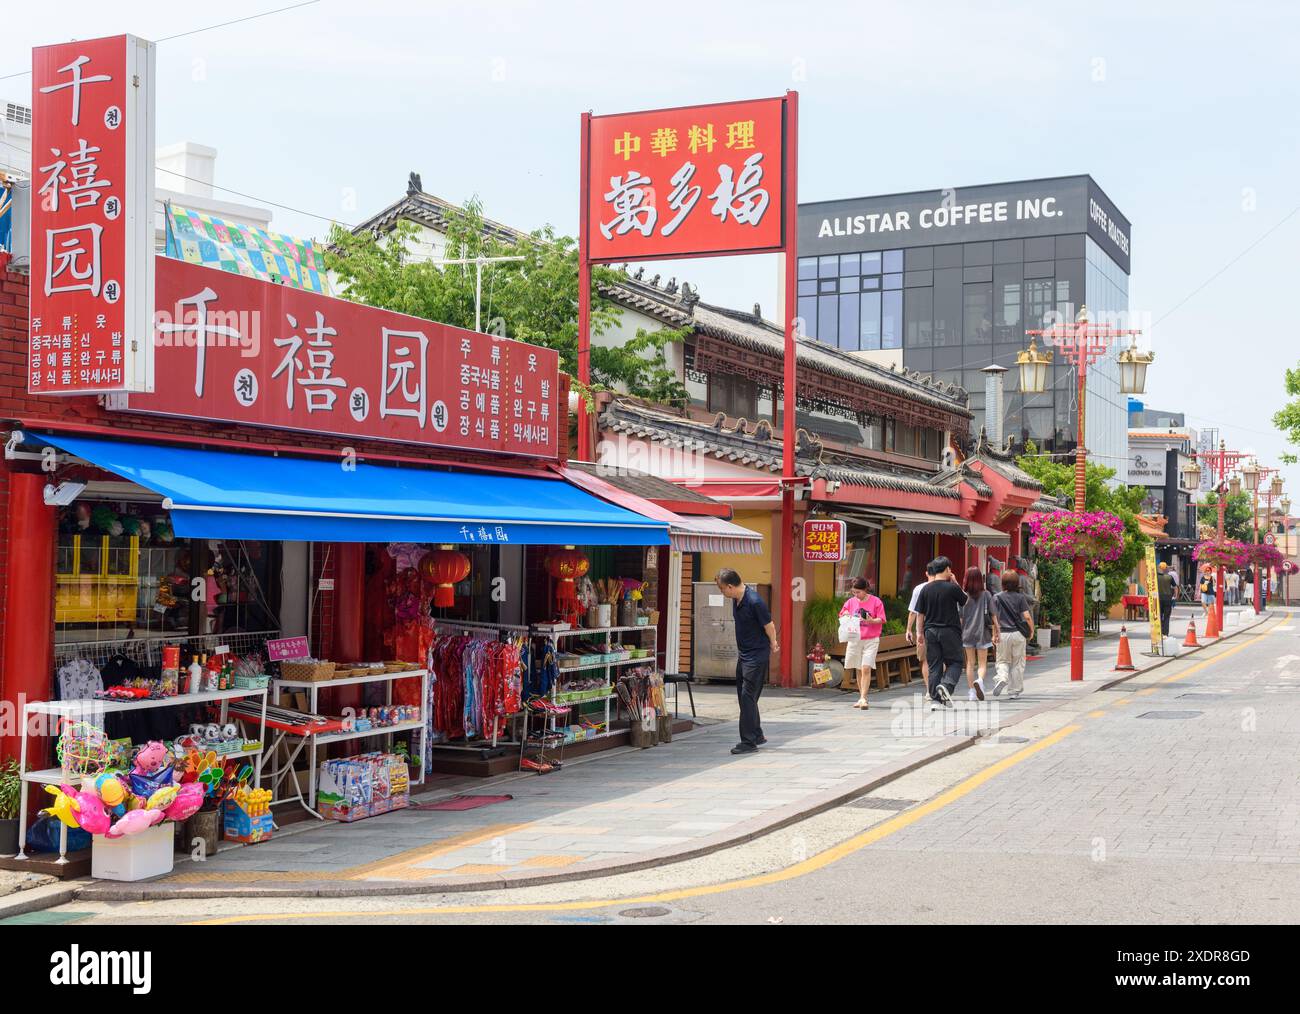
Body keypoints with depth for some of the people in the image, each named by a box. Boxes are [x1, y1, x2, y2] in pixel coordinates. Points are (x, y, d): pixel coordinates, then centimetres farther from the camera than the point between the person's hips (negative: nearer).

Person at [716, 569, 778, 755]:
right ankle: (757, 735, 27)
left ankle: (749, 741, -3)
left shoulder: (754, 601, -24)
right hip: (743, 655, 9)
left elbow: (769, 626, -14)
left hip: (757, 656, -9)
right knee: (744, 696, 14)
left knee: (748, 697, -8)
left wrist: (772, 645, 4)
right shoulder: (736, 599, 5)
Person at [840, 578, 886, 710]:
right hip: (855, 639, 4)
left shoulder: (876, 602, -5)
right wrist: (845, 615, -7)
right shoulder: (851, 602, 6)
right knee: (858, 670, 9)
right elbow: (842, 617, 16)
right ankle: (861, 697, 19)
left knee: (866, 668, -13)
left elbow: (881, 620, -4)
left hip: (871, 640, -4)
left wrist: (871, 621, -23)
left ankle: (863, 698, -13)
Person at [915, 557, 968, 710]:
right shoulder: (952, 588, -9)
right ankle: (946, 685, -19)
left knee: (934, 666, 7)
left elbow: (920, 614, 4)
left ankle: (936, 699, 6)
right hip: (950, 631, -3)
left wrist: (920, 633, 13)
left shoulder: (925, 589, 1)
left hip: (931, 631, 4)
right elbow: (965, 600, 9)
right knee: (955, 662, 7)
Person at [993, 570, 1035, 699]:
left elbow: (994, 617, -5)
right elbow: (1027, 616, -6)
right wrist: (1032, 630, 9)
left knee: (1003, 661, 12)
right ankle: (1015, 690, 13)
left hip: (1003, 634, 0)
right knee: (1017, 663, 11)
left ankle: (1002, 678, -18)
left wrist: (995, 633, 1)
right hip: (1018, 633, 0)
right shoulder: (1020, 598, -1)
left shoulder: (997, 597, 0)